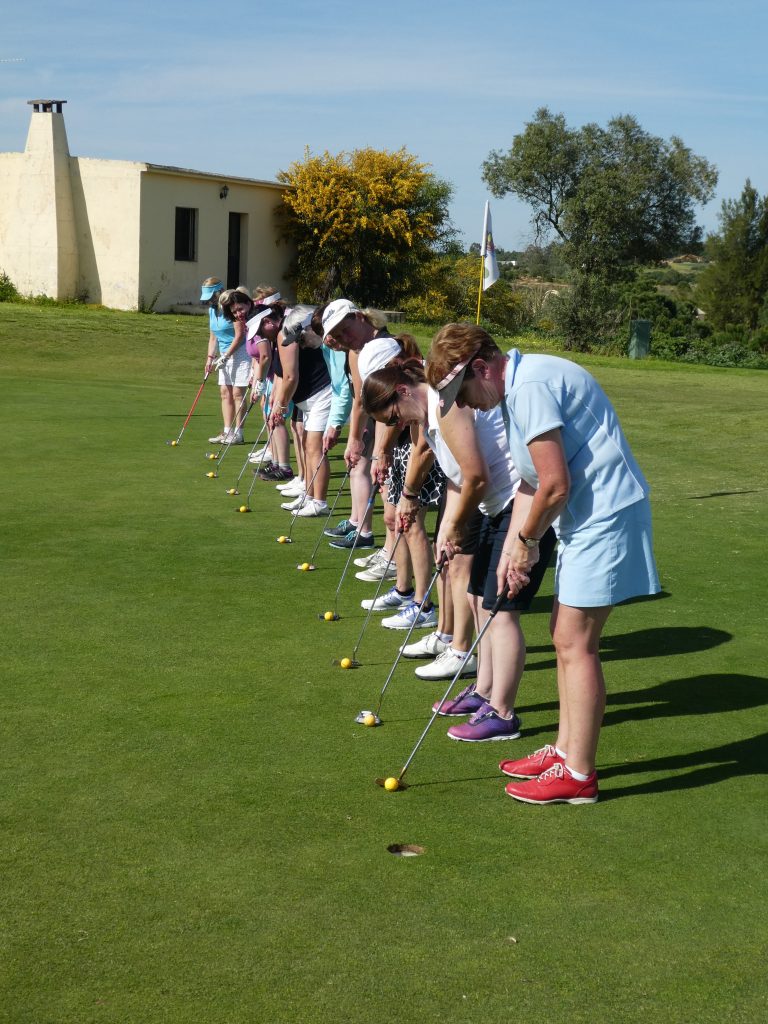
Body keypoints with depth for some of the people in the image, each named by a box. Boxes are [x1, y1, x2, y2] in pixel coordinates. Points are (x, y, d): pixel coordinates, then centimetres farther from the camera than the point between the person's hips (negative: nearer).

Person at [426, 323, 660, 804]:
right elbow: (532, 483, 18)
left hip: (606, 516, -10)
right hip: (589, 516, 10)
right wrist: (513, 548, 11)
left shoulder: (529, 387, -18)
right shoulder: (523, 383, 14)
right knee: (566, 637, 15)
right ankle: (566, 750, 26)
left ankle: (578, 775, 4)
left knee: (576, 644, -5)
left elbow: (555, 485, -21)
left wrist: (527, 540, -5)